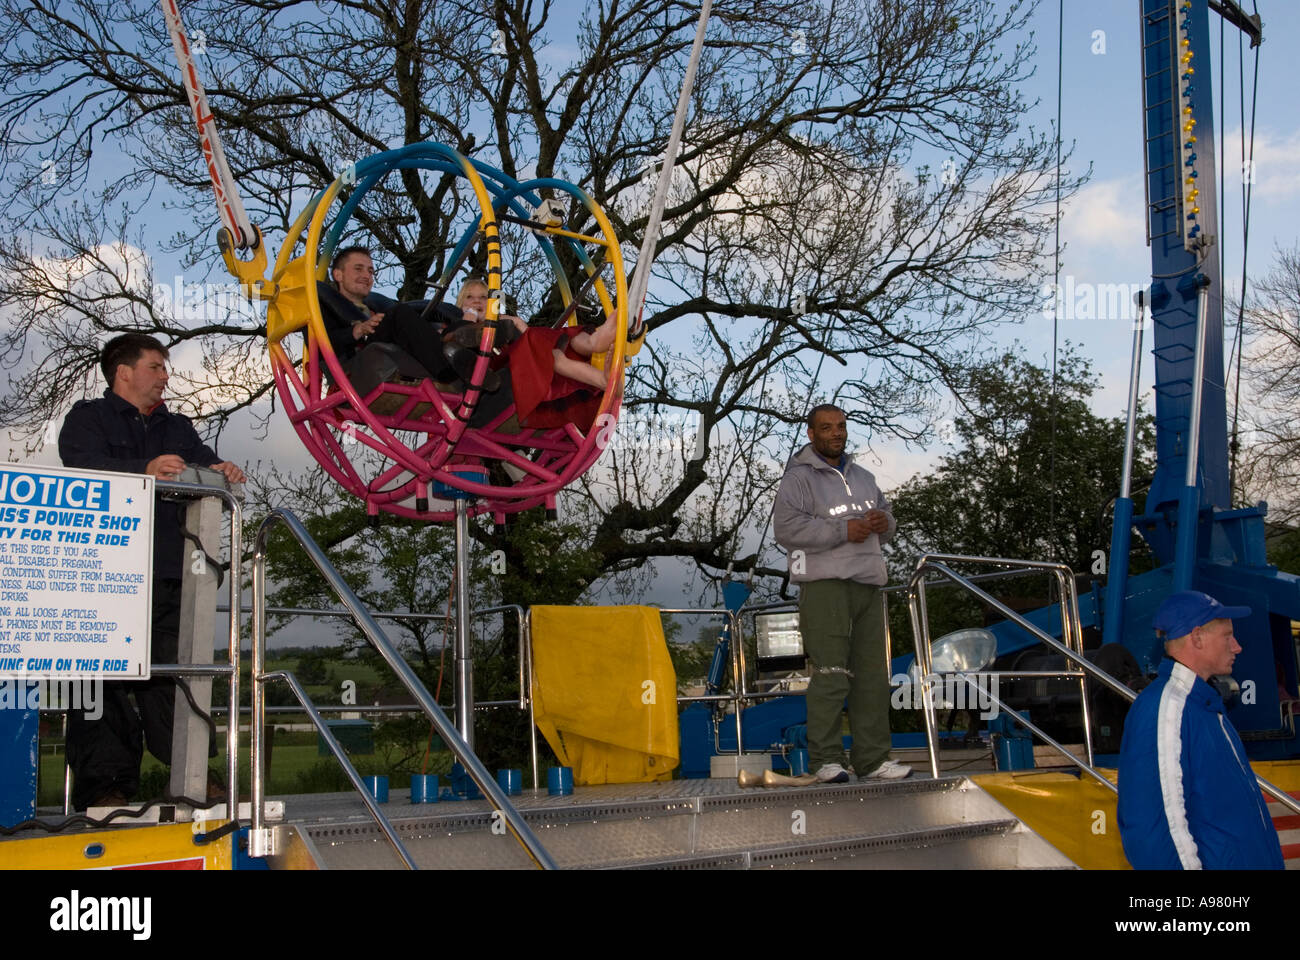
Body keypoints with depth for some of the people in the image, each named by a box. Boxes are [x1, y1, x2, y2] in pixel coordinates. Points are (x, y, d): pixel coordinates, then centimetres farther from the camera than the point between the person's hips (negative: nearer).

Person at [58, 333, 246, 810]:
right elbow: (83, 464, -11)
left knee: (173, 672, -1)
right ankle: (105, 782, -4)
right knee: (102, 680, -6)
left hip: (164, 574, 4)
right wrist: (145, 469, -28)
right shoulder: (87, 417, 9)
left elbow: (204, 464, 13)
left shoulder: (177, 427, 27)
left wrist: (221, 470, -12)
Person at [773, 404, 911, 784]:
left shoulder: (863, 477, 23)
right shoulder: (798, 478, -1)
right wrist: (843, 531, -17)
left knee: (872, 674, 5)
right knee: (831, 674, -12)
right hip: (825, 584, -7)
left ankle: (873, 759, 11)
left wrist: (884, 523, 2)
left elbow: (887, 515, 28)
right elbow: (787, 528, -14)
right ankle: (826, 760, -7)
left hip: (867, 583, 7)